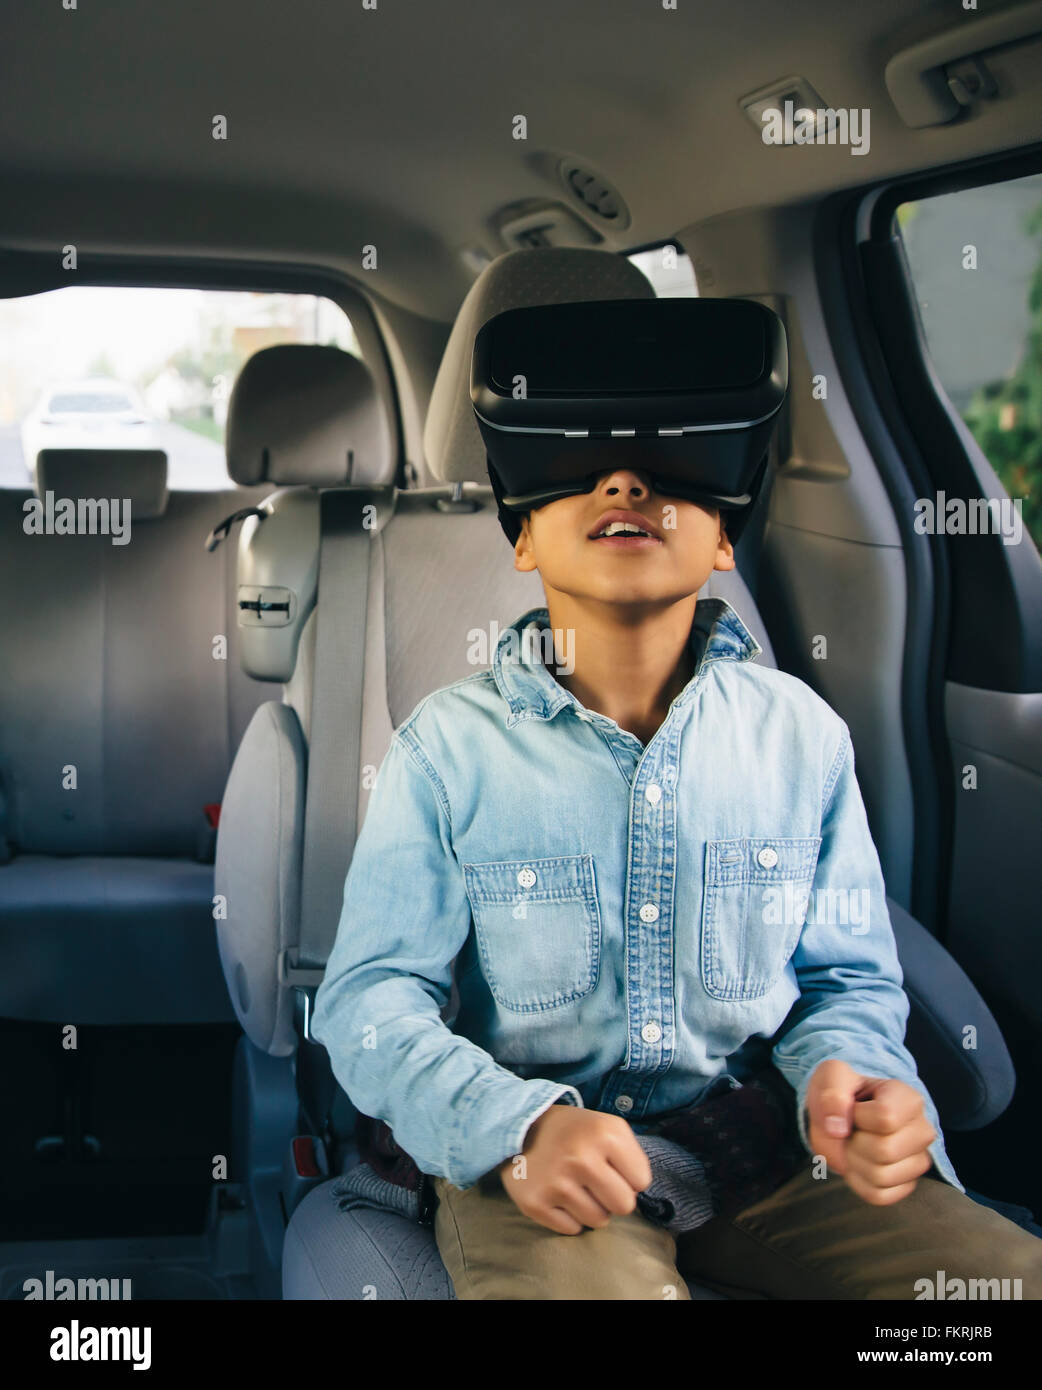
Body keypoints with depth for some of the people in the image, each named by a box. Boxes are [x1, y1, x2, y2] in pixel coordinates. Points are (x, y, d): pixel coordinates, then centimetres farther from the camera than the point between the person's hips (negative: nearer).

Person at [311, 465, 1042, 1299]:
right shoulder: (451, 744, -4)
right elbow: (369, 997, -5)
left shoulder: (800, 731, 3)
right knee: (582, 1282, -36)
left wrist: (850, 1081, -15)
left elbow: (847, 979, 10)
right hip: (529, 1161, -3)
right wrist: (518, 1127, -24)